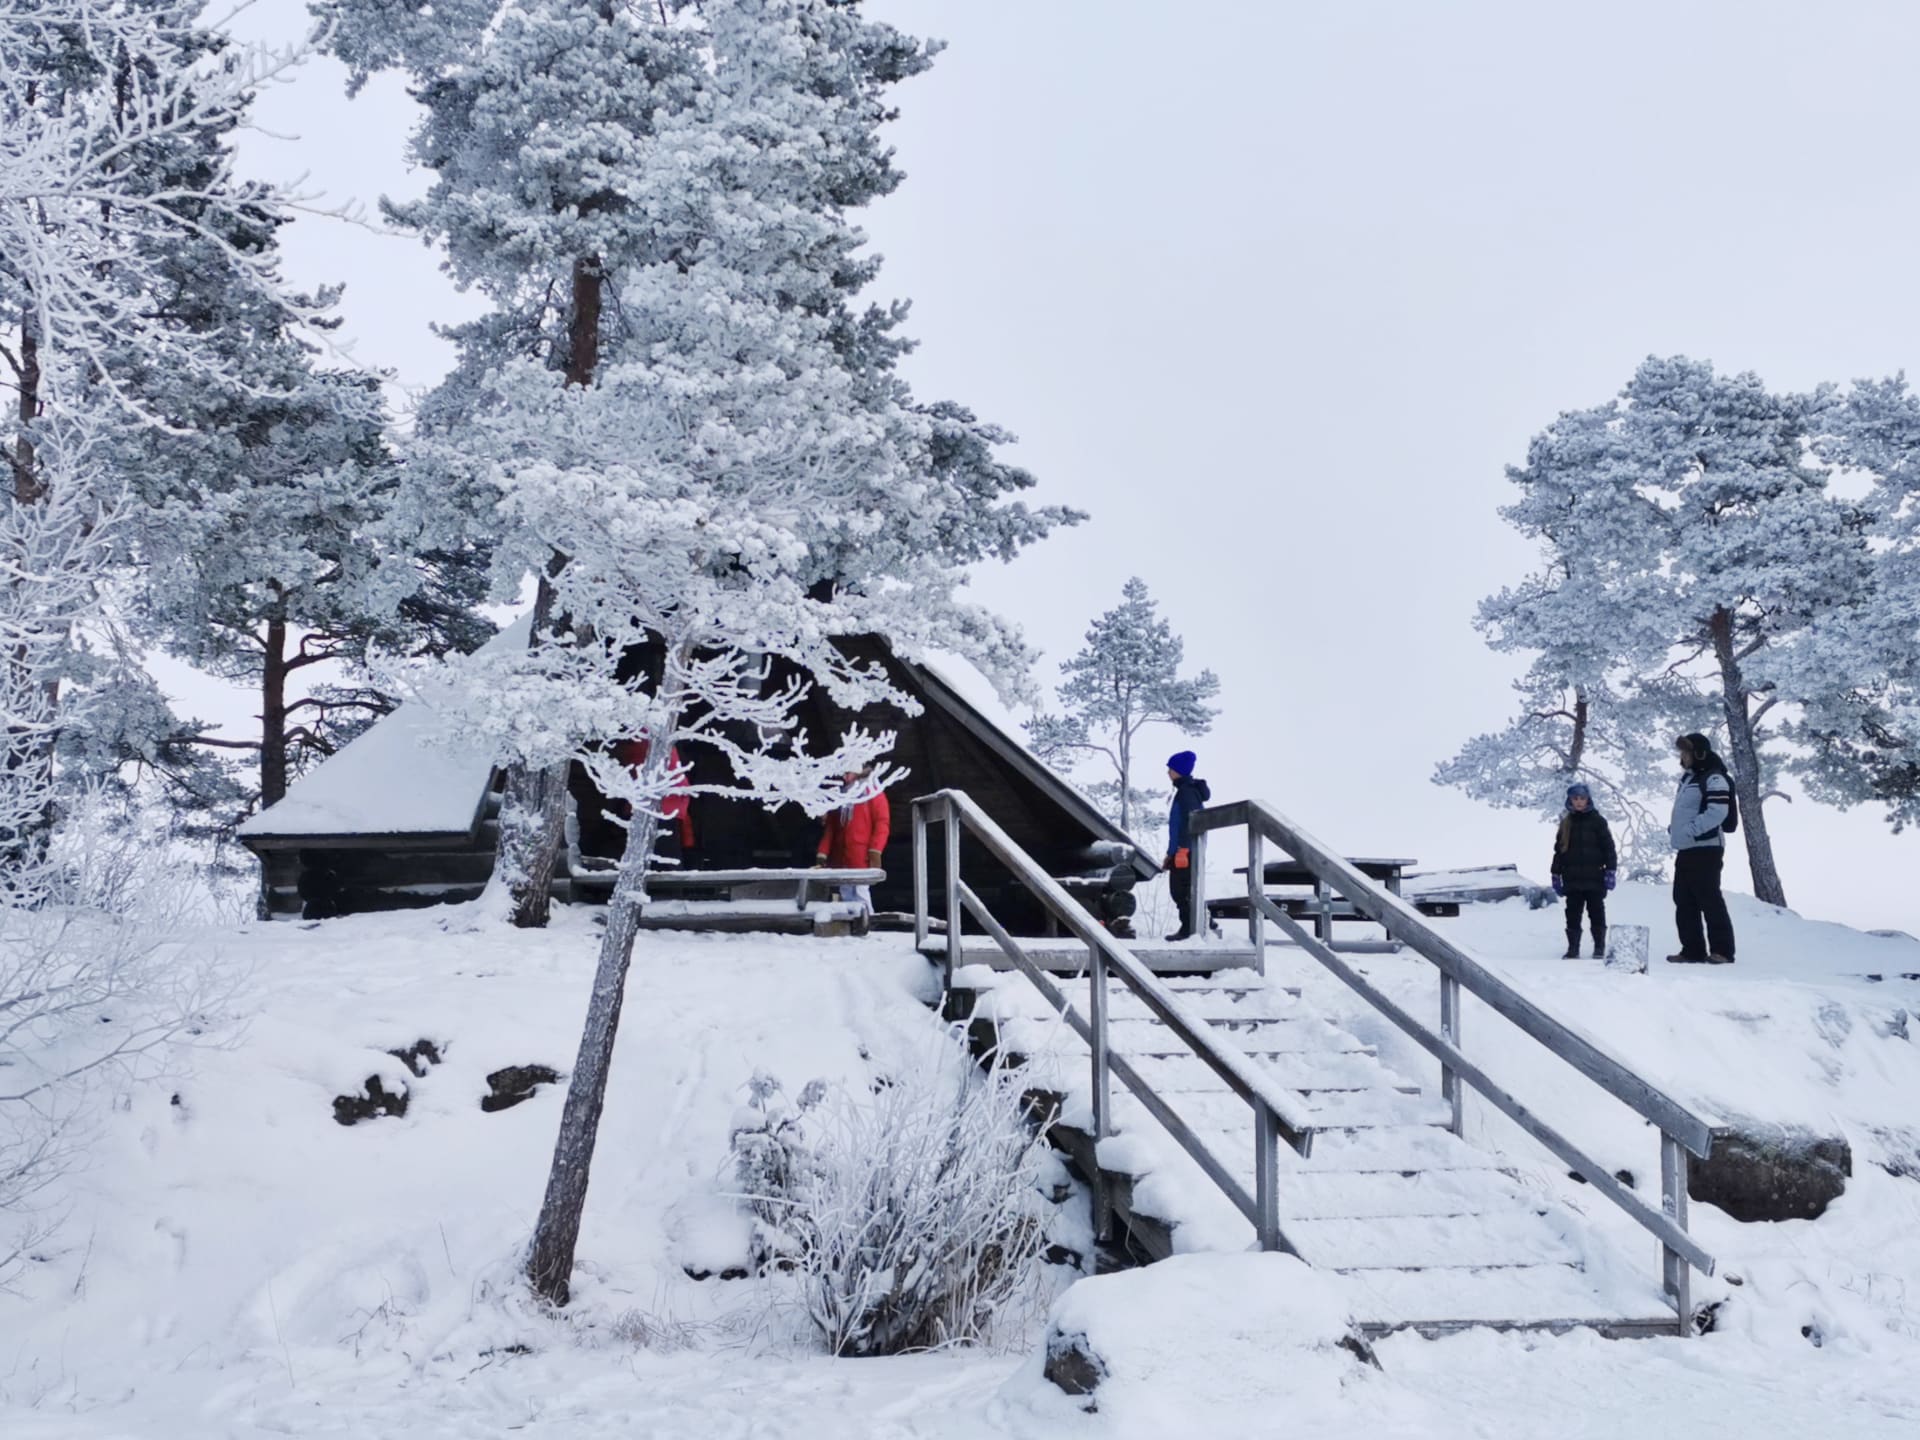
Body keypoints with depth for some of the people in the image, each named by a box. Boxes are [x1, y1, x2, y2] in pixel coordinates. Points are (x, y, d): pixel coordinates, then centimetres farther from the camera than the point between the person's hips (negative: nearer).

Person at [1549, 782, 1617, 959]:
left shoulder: (1597, 821, 0)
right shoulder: (1566, 823, 10)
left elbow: (1608, 847, -2)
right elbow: (1559, 850, 14)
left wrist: (1610, 870, -9)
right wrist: (1556, 874, 12)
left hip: (1594, 877, -3)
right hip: (1572, 878, 3)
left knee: (1596, 912, 3)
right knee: (1573, 914, 4)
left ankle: (1599, 947, 10)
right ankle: (1573, 948, 10)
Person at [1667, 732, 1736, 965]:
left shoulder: (1713, 778, -10)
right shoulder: (1688, 779, 20)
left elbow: (1718, 811, -23)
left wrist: (1691, 830, -23)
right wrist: (1673, 827, 14)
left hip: (1705, 849, -10)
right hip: (1685, 850, 10)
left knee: (1710, 900, -9)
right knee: (1684, 903, 9)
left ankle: (1722, 950, -5)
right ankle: (1692, 950, 14)